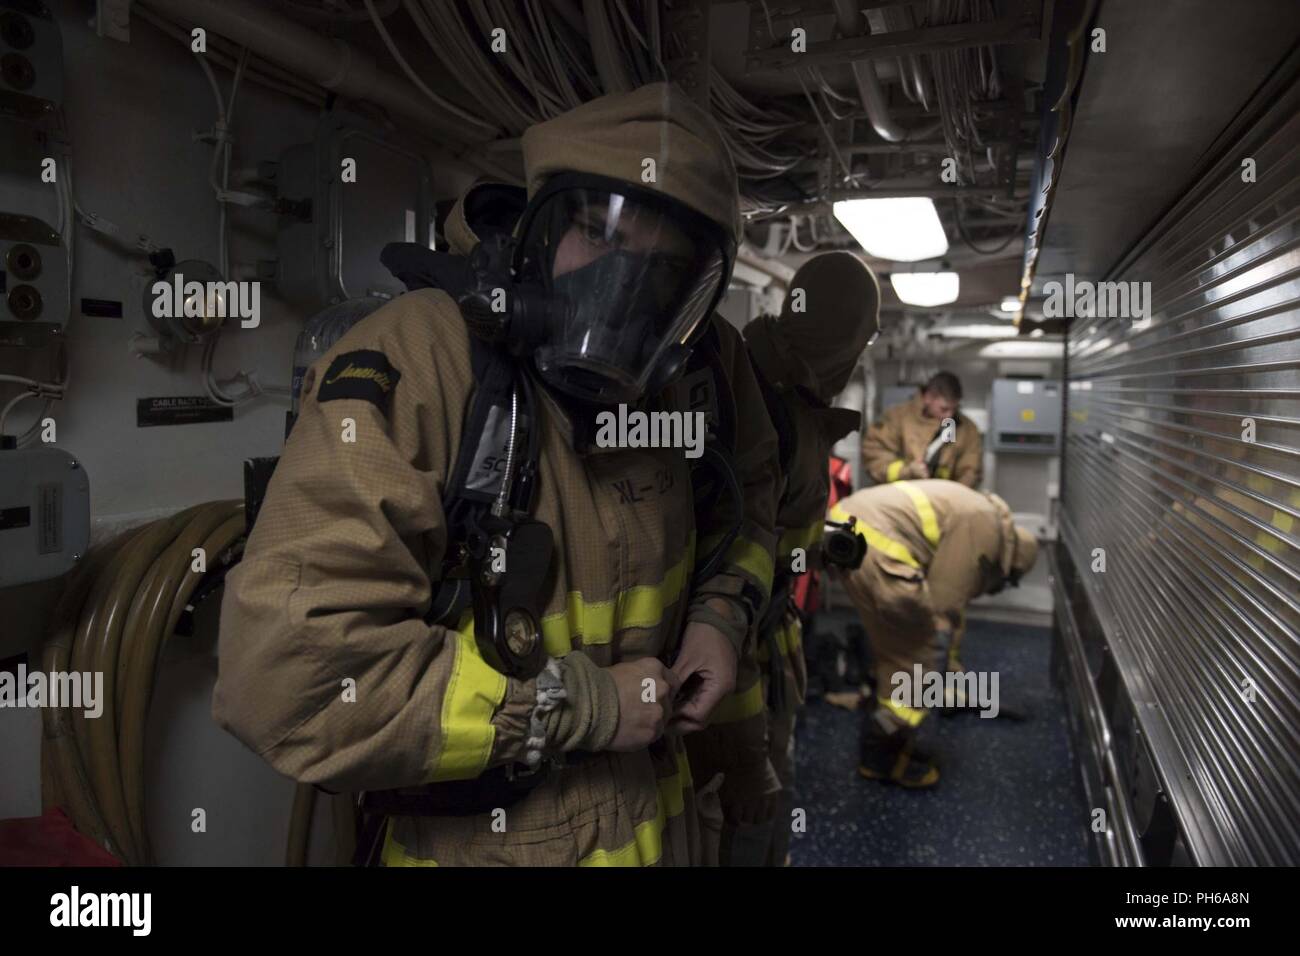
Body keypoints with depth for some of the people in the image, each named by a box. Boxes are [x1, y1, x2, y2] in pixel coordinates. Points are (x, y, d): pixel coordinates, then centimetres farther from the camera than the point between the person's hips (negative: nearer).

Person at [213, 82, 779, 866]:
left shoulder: (684, 372, -9)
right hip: (479, 839, -5)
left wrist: (722, 611, -6)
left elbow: (748, 492, 12)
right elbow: (287, 674, -32)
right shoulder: (414, 366, -27)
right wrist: (578, 705, -25)